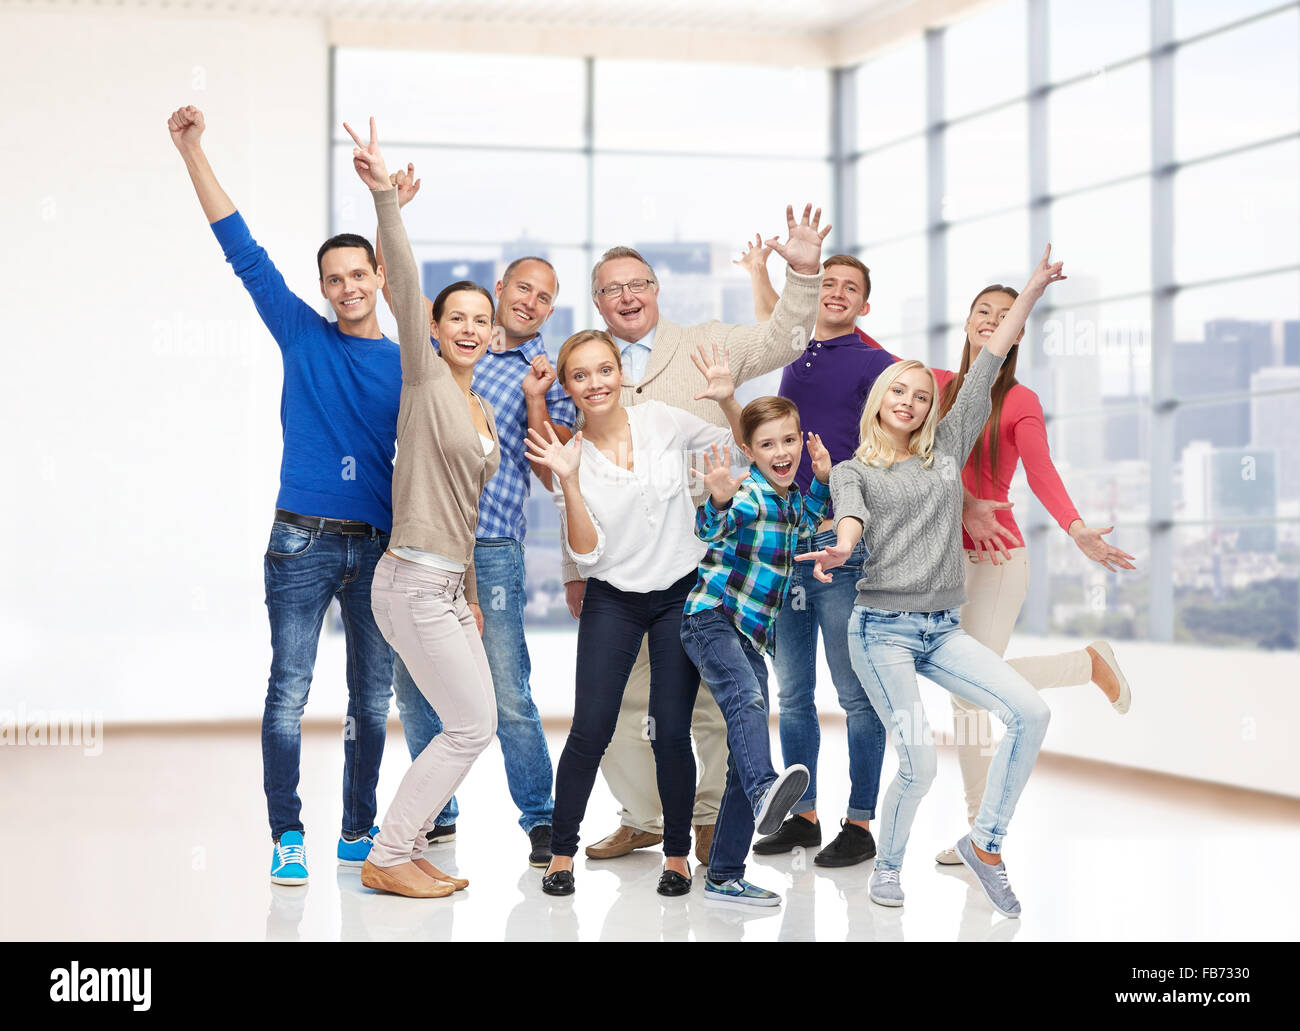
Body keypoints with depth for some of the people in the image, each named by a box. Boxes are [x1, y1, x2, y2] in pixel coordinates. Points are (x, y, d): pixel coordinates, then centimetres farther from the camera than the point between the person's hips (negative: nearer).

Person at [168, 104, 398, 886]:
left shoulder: (409, 364, 8)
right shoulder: (303, 337, 5)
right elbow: (243, 249, 4)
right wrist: (193, 152, 1)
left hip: (379, 548, 2)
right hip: (304, 541, -2)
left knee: (373, 698, 8)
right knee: (289, 690, -6)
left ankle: (360, 832, 20)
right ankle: (287, 838, 0)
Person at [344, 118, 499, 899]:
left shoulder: (484, 411, 16)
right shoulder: (424, 378, -5)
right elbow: (406, 286, -19)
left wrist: (472, 596, 19)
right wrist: (386, 197, -32)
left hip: (449, 583, 8)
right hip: (415, 580, -8)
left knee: (471, 726, 9)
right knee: (474, 725, -6)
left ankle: (408, 846, 19)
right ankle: (387, 857, 3)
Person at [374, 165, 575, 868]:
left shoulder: (549, 374, 6)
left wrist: (535, 402, -14)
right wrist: (392, 207, 6)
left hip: (490, 547, -3)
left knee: (508, 695, -6)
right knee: (412, 687, 8)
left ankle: (541, 820, 6)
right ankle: (436, 813, 22)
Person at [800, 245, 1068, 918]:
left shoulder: (947, 448, 13)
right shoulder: (851, 471, 5)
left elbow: (988, 365, 10)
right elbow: (851, 516, -18)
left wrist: (1033, 289, 10)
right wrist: (839, 548, -42)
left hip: (942, 629, 4)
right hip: (882, 628, -4)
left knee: (1030, 712, -16)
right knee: (919, 762, -17)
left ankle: (984, 842, -2)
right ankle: (887, 863, 9)